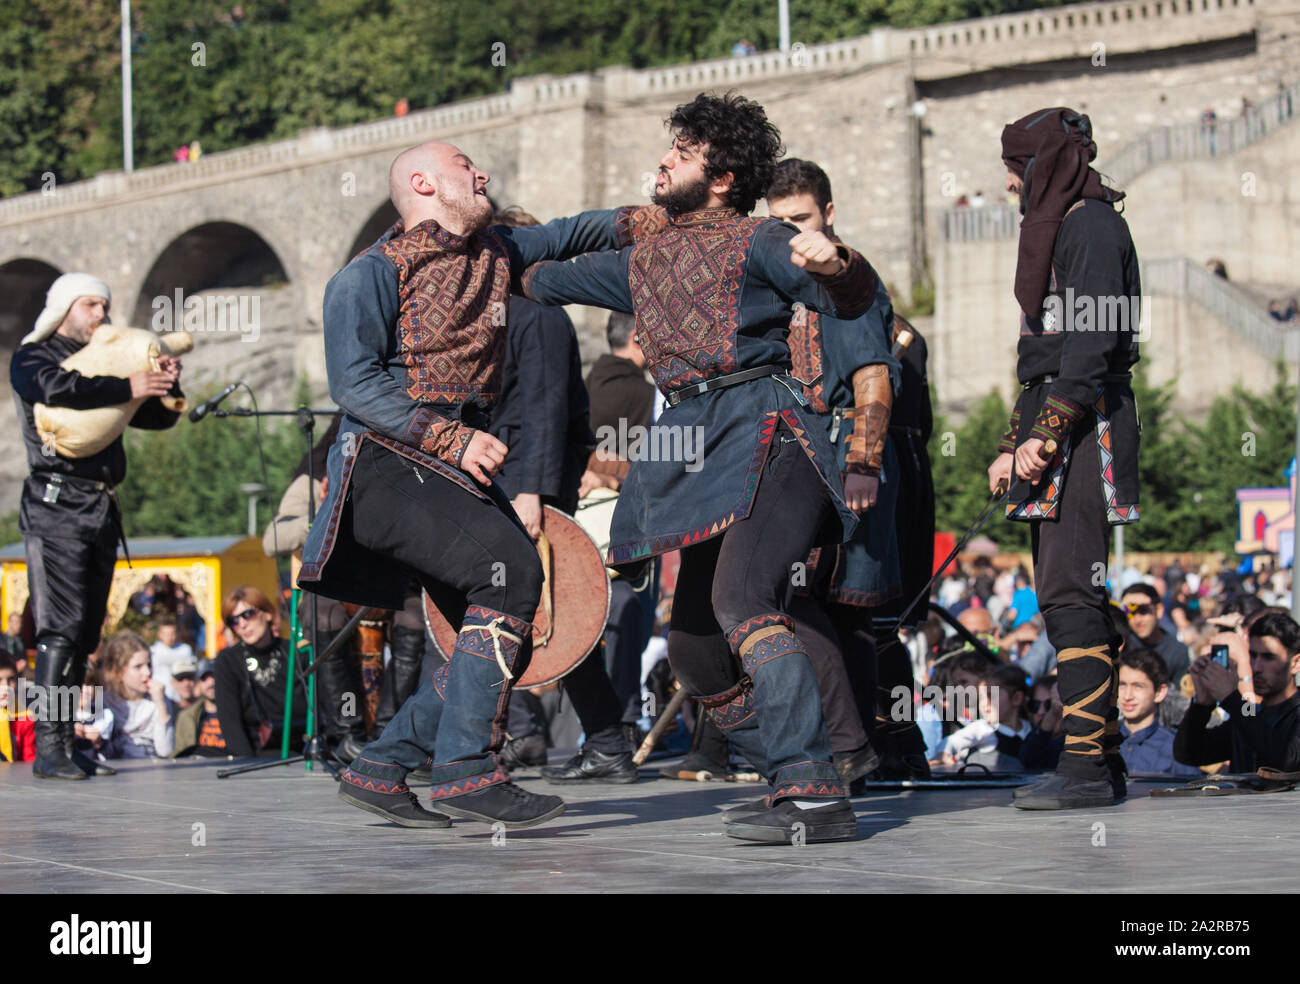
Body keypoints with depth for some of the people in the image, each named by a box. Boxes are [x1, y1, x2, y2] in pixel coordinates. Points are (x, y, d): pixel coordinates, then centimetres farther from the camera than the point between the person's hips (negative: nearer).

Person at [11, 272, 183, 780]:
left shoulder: (106, 363, 22)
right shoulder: (32, 357, 4)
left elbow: (158, 418, 21)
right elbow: (55, 387, -19)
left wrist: (166, 383, 1)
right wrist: (127, 387, -18)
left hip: (102, 508, 7)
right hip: (56, 503, -7)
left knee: (86, 633, 5)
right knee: (62, 626, -15)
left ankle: (67, 742, 7)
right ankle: (48, 747, -17)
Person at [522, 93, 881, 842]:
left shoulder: (756, 240, 4)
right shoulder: (641, 259, 24)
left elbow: (854, 301, -9)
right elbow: (544, 280, 40)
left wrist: (836, 264, -30)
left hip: (762, 430, -8)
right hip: (695, 449, 8)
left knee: (740, 599, -28)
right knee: (696, 648, 4)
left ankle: (816, 795, -36)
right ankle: (797, 782, 13)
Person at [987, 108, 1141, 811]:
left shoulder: (1092, 226, -8)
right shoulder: (1054, 227, 22)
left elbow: (1092, 342, -18)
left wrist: (1046, 435, -22)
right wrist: (1013, 443, 19)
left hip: (1085, 427, -10)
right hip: (1052, 426, 10)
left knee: (1069, 593, -14)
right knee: (1065, 595, 8)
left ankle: (1086, 766, -16)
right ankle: (1101, 756, 11)